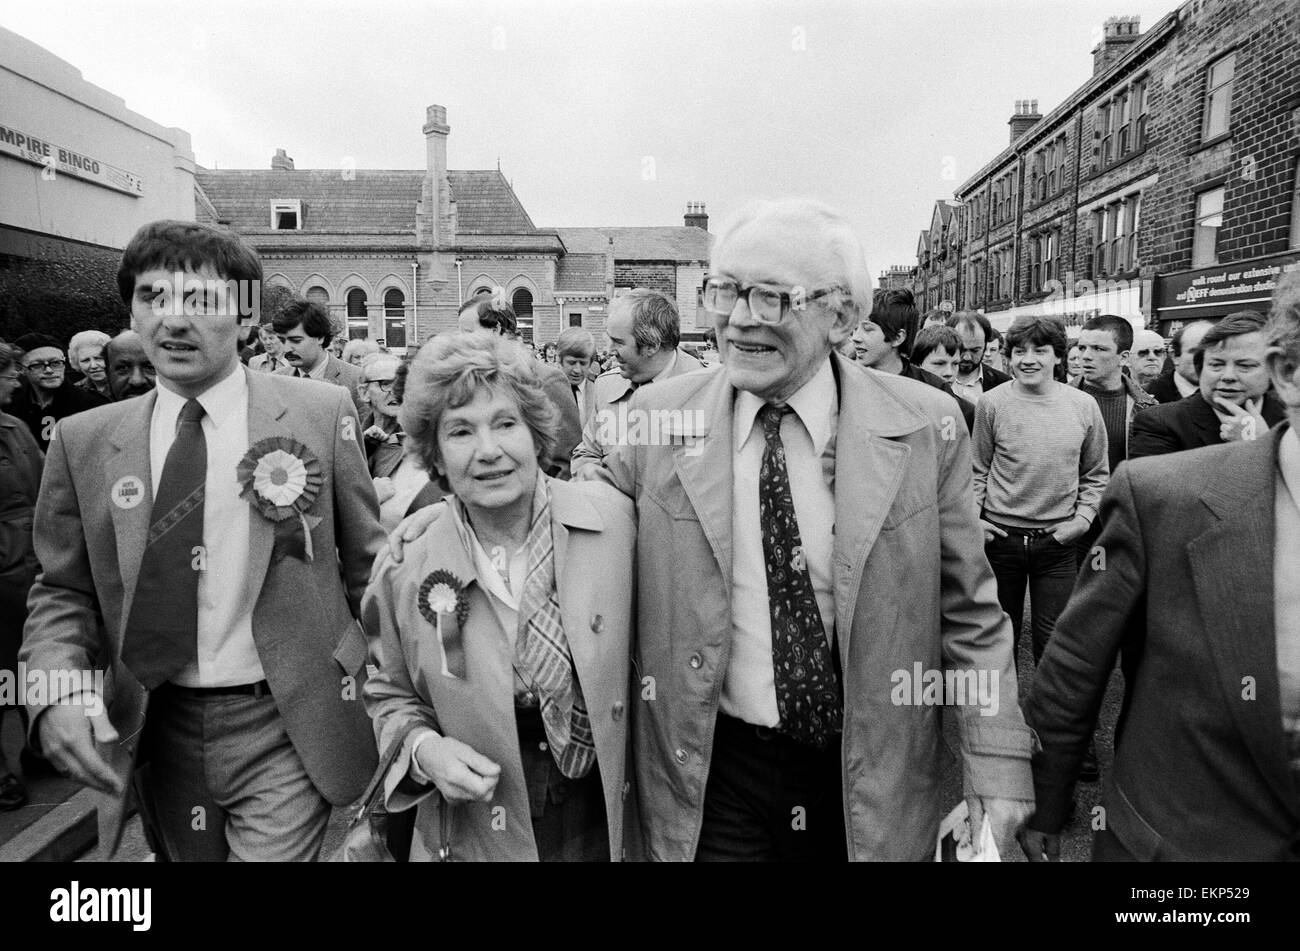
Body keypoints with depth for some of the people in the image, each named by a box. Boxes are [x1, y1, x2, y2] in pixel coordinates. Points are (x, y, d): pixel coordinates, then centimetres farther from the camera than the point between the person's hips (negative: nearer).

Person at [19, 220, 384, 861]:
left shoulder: (321, 413, -7)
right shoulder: (84, 440, 0)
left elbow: (366, 566, -1)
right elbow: (64, 591, 6)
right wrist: (58, 686, -12)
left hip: (288, 726, -3)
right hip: (156, 733, 4)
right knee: (184, 855, 23)